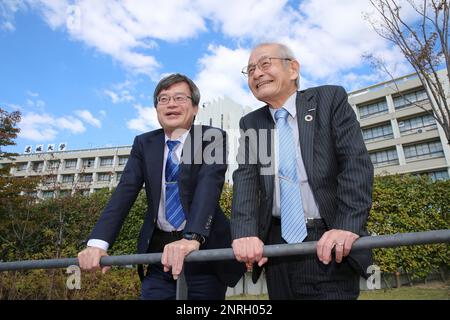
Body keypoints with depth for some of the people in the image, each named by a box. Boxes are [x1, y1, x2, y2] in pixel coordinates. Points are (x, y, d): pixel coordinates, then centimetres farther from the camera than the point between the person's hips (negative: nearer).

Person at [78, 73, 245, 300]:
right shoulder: (144, 143, 6)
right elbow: (125, 191, -4)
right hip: (159, 252, 3)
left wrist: (192, 238, -35)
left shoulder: (212, 137, -5)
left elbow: (209, 185, -20)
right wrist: (98, 242, -18)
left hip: (204, 249, -2)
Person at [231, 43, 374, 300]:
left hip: (331, 242, -2)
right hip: (275, 244, 3)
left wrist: (347, 226, -20)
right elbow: (246, 178, -3)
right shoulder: (250, 123, 10)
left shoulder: (330, 99, 1)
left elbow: (356, 162, -8)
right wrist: (245, 232, -18)